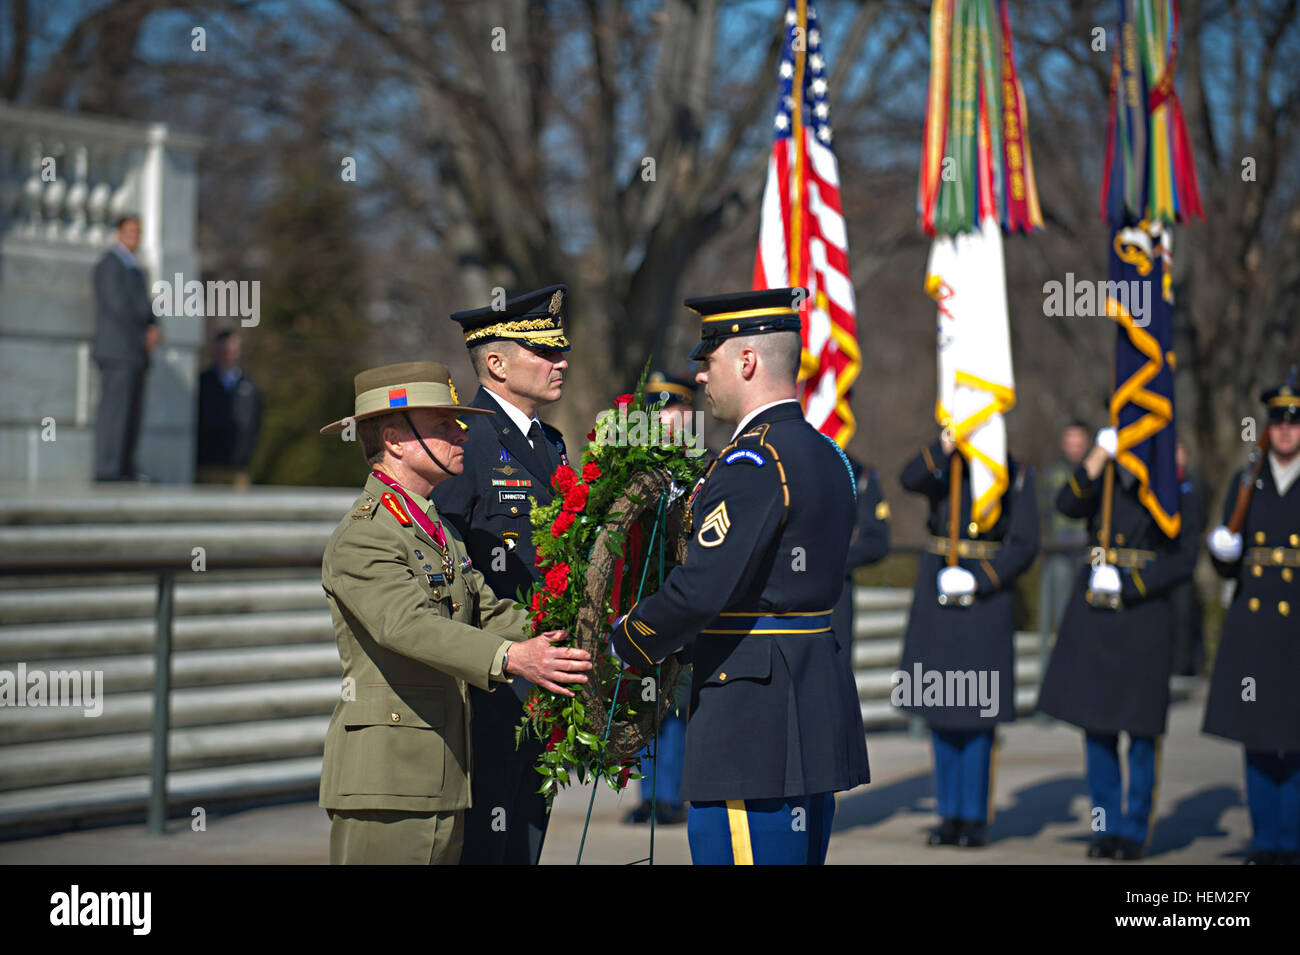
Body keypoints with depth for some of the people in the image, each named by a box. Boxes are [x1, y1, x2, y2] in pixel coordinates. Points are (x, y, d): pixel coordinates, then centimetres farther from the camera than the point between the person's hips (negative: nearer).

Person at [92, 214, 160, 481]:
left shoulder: (134, 268, 22)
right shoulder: (110, 264, -6)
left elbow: (143, 306, 20)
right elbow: (118, 306, -14)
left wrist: (153, 329, -1)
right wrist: (144, 338, -8)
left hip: (135, 352, 9)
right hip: (117, 350, -9)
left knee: (132, 412, 6)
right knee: (115, 408, -12)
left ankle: (125, 468, 8)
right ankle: (107, 469, -14)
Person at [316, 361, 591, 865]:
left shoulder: (438, 532, 20)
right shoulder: (360, 537, -12)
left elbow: (490, 612, 14)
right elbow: (410, 626, -27)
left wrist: (575, 648, -2)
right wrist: (511, 658, -40)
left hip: (443, 784, 9)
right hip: (383, 782, -9)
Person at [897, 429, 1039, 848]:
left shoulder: (1014, 475, 1)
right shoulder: (941, 467, 7)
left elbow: (1024, 545, -5)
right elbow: (911, 479, -16)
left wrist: (979, 581, -15)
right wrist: (946, 447, -29)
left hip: (987, 600, -3)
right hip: (937, 601, 3)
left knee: (978, 710, -2)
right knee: (941, 710, 6)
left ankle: (976, 818, 6)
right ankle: (950, 816, 14)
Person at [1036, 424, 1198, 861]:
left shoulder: (1174, 492, 0)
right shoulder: (1100, 484, 10)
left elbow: (1181, 560, -7)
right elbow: (1068, 504, -11)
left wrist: (1125, 586, -15)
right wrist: (1099, 456, -19)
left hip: (1143, 612, -3)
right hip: (1092, 612, 4)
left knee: (1141, 727, 0)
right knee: (1095, 722, 5)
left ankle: (1135, 831, 10)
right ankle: (1106, 828, 14)